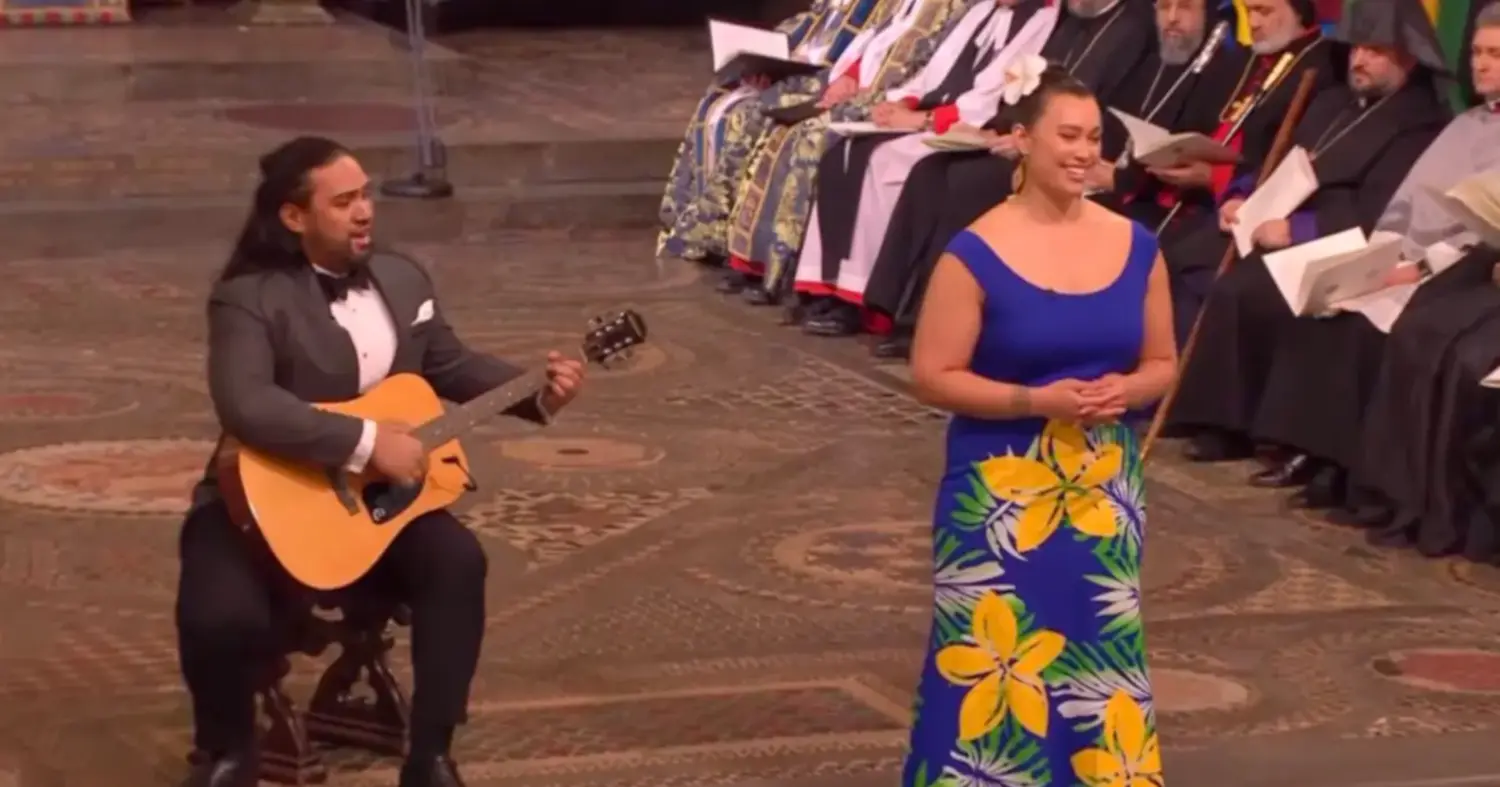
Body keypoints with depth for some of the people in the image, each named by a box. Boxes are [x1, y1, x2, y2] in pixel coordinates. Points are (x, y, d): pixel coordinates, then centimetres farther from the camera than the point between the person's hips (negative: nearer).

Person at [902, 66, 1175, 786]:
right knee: (993, 654, -3)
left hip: (1104, 485, 4)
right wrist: (1036, 400, -19)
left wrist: (1123, 392, -11)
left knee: (1099, 651, 8)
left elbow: (1162, 362, 11)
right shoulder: (977, 254, -11)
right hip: (1000, 489, -4)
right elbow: (931, 375, -10)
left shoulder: (1135, 247, 2)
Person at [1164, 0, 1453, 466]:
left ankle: (1227, 423, -19)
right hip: (1269, 229, 9)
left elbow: (1378, 217, -18)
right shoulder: (1332, 103, 22)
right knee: (1176, 265, -8)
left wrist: (1295, 228, -23)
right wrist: (1241, 198, 3)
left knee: (1236, 290, -31)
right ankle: (1181, 398, -4)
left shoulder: (1421, 126, -7)